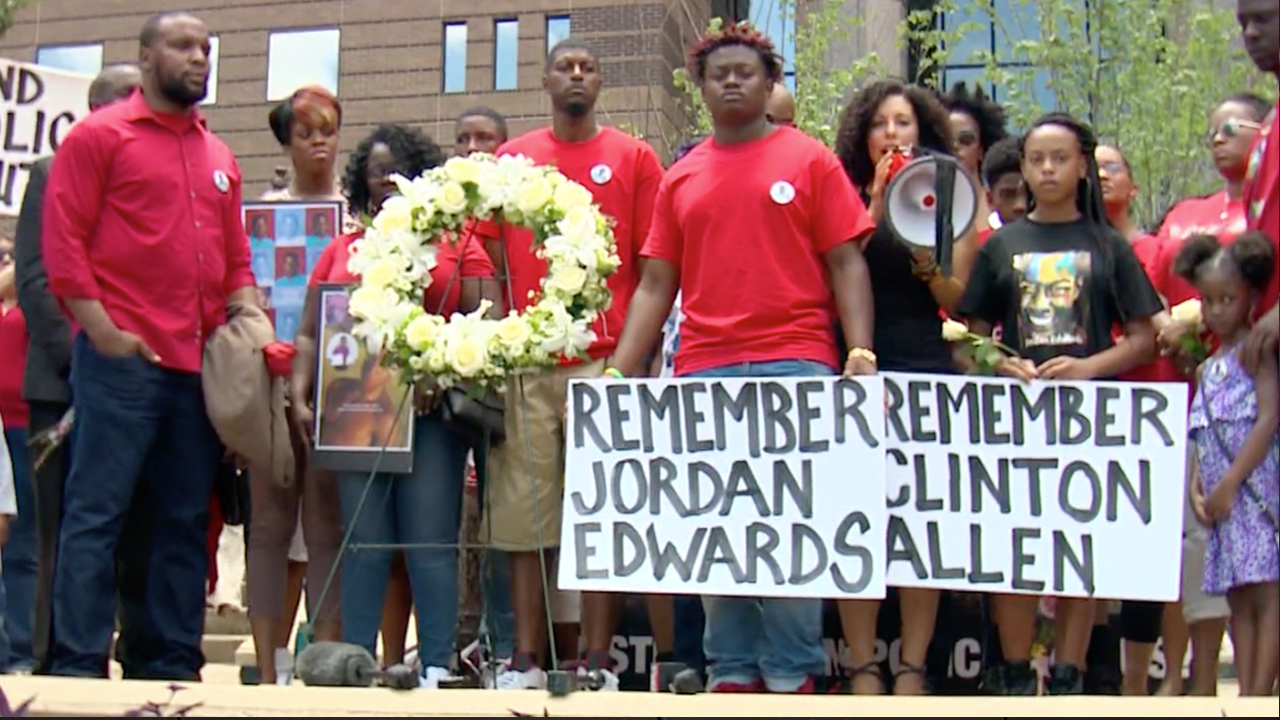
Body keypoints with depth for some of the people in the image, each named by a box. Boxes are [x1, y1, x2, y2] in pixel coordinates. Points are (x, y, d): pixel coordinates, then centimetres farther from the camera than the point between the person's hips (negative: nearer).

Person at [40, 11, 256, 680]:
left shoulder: (219, 156, 20)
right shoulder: (100, 135, 3)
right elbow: (62, 241, -4)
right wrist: (101, 330, -12)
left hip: (203, 365, 6)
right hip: (122, 359, -6)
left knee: (186, 520, 8)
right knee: (96, 514, -4)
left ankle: (176, 665, 14)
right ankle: (78, 666, 0)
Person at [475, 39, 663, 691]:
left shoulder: (633, 158, 8)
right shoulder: (510, 161, 13)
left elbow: (653, 268, 5)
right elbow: (492, 262, 13)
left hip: (608, 363, -2)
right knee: (526, 515, 2)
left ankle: (597, 661, 4)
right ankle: (525, 660, 8)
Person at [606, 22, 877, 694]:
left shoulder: (809, 160, 8)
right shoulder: (681, 178, 16)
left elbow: (846, 265, 4)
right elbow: (655, 286, 14)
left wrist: (861, 352, -10)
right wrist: (617, 375, 6)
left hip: (795, 366, -3)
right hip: (703, 373, 3)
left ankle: (793, 674, 2)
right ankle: (732, 671, 12)